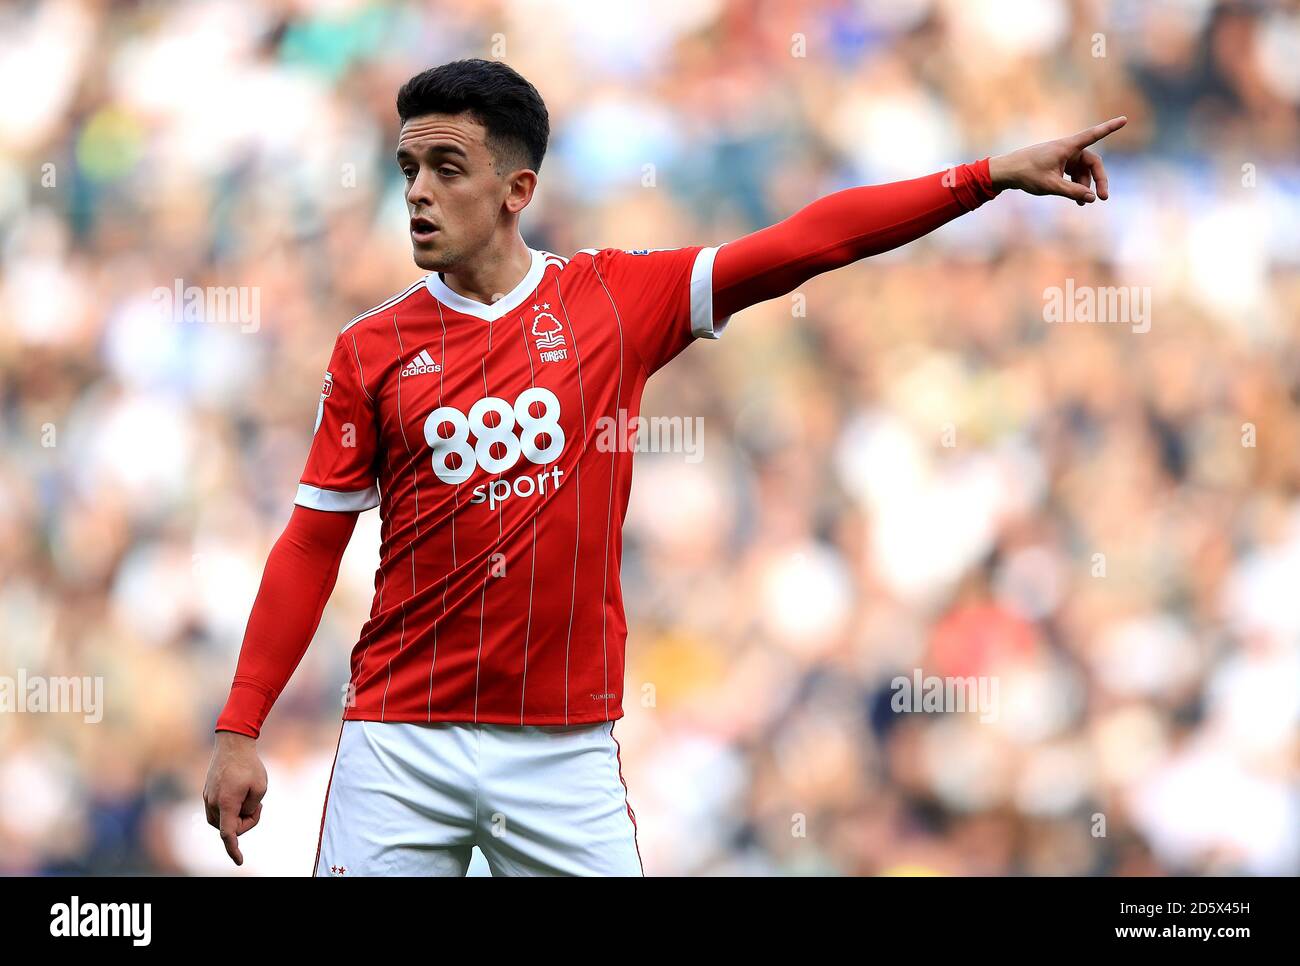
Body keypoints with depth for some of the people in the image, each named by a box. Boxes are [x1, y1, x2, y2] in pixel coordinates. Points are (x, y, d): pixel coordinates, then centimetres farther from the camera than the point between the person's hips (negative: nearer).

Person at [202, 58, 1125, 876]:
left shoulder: (615, 298, 2)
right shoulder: (372, 350, 3)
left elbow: (805, 243, -2)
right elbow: (313, 544, 5)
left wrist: (994, 175, -7)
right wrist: (240, 730, -1)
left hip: (567, 743, 0)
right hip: (401, 741, 0)